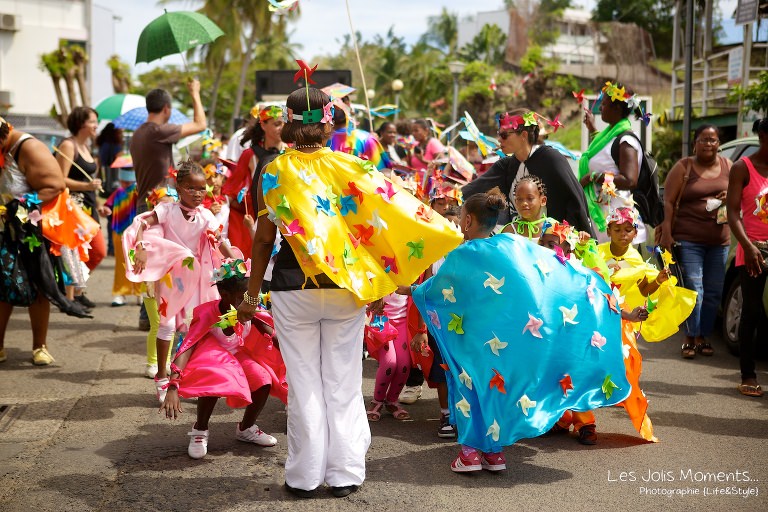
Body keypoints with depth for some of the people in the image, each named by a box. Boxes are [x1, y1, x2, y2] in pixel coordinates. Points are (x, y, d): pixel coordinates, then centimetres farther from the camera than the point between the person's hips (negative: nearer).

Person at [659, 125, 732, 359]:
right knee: (694, 290, -9)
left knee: (714, 292, 5)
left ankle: (704, 337, 16)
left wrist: (730, 198, -4)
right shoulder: (684, 168, 1)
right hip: (689, 240, -4)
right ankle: (691, 338, -2)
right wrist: (666, 233, -13)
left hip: (719, 240, 4)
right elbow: (669, 202, -3)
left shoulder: (727, 166, 12)